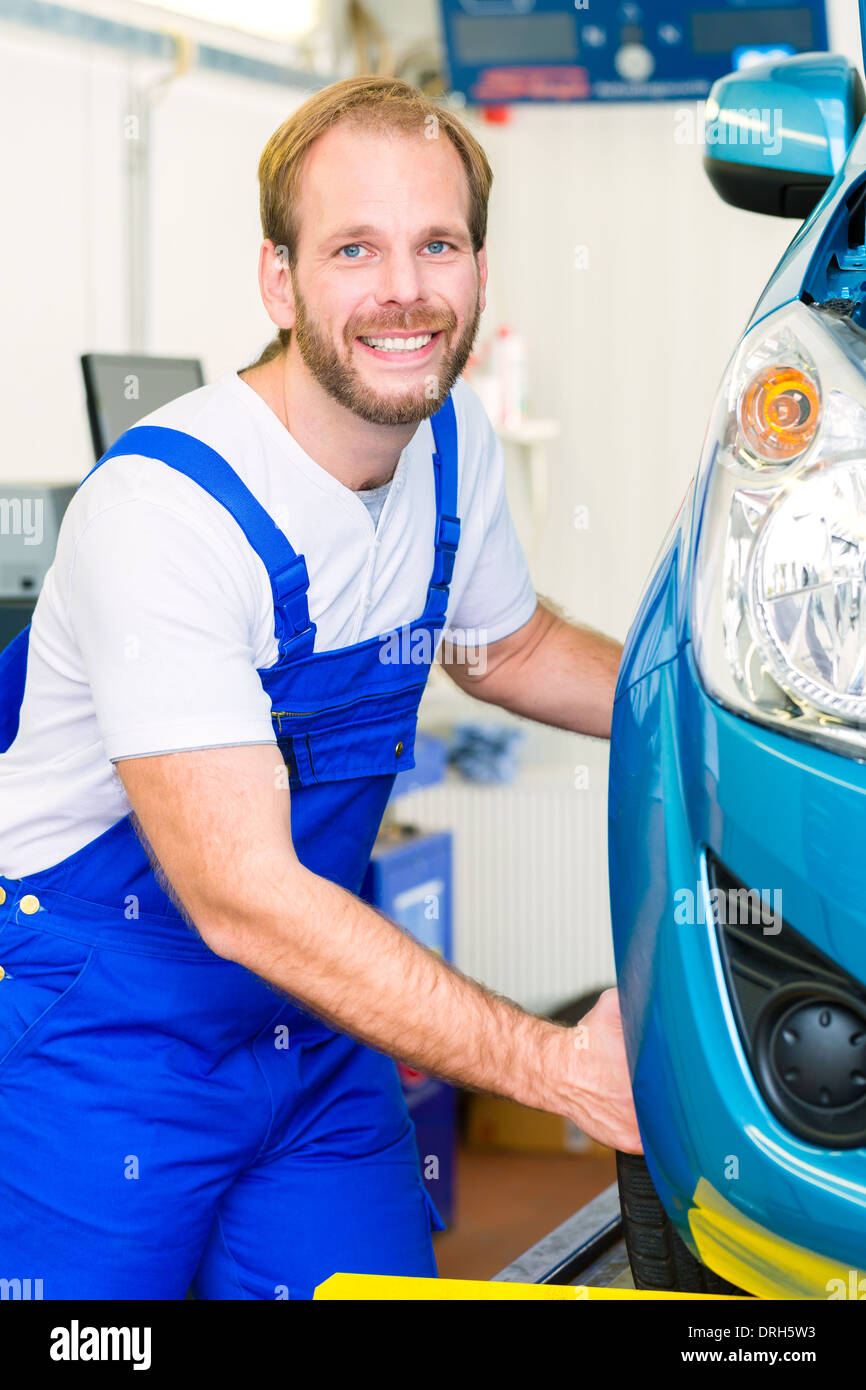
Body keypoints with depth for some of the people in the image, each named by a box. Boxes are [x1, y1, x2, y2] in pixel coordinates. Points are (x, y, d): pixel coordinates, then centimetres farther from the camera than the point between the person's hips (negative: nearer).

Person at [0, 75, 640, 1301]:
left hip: (309, 1029, 7)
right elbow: (242, 897, -30)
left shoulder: (453, 438, -2)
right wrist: (560, 1066, -32)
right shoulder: (164, 507, -26)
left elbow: (510, 647, 20)